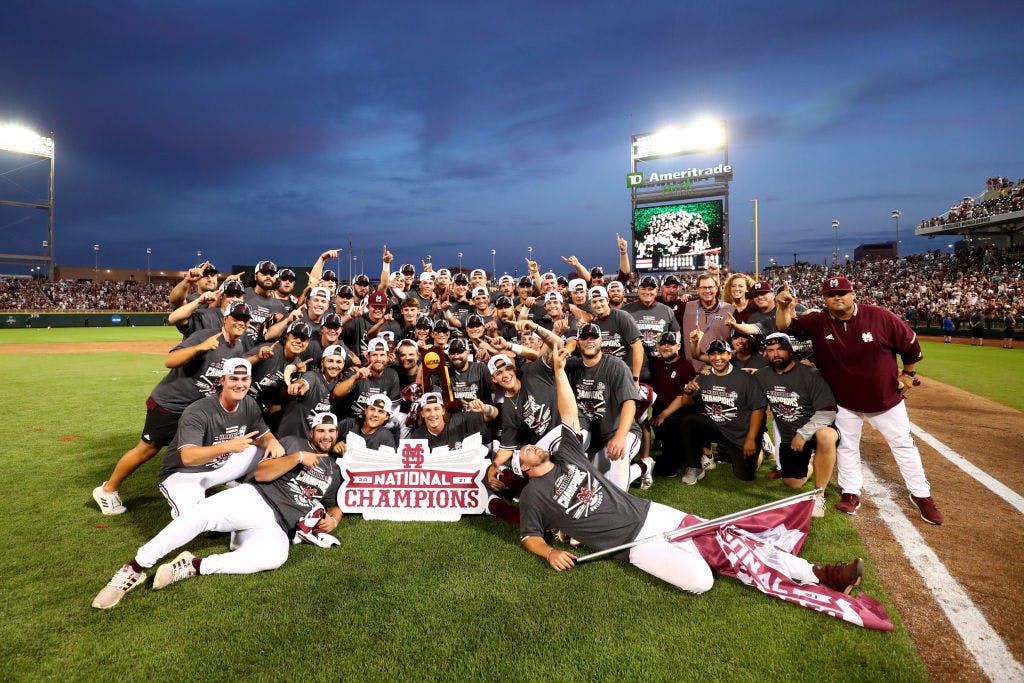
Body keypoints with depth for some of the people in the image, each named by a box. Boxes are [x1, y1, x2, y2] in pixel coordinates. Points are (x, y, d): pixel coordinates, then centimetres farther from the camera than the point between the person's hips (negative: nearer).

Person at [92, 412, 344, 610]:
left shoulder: (334, 470, 22)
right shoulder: (293, 443, 11)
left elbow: (334, 506, 29)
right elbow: (260, 473, -2)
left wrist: (332, 518, 4)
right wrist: (298, 457, -16)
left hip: (275, 528, 1)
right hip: (252, 499, -1)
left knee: (275, 555, -35)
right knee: (200, 515, -31)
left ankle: (193, 566, -27)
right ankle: (136, 567, -19)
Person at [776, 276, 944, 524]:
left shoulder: (880, 317, -17)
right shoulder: (817, 322, -14)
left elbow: (910, 343, -4)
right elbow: (786, 327, -21)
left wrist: (907, 373, 2)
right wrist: (783, 306, -39)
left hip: (886, 397, 0)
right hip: (844, 401, 1)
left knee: (903, 444, 11)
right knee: (846, 446, 11)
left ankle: (921, 495, 28)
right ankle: (851, 493, 28)